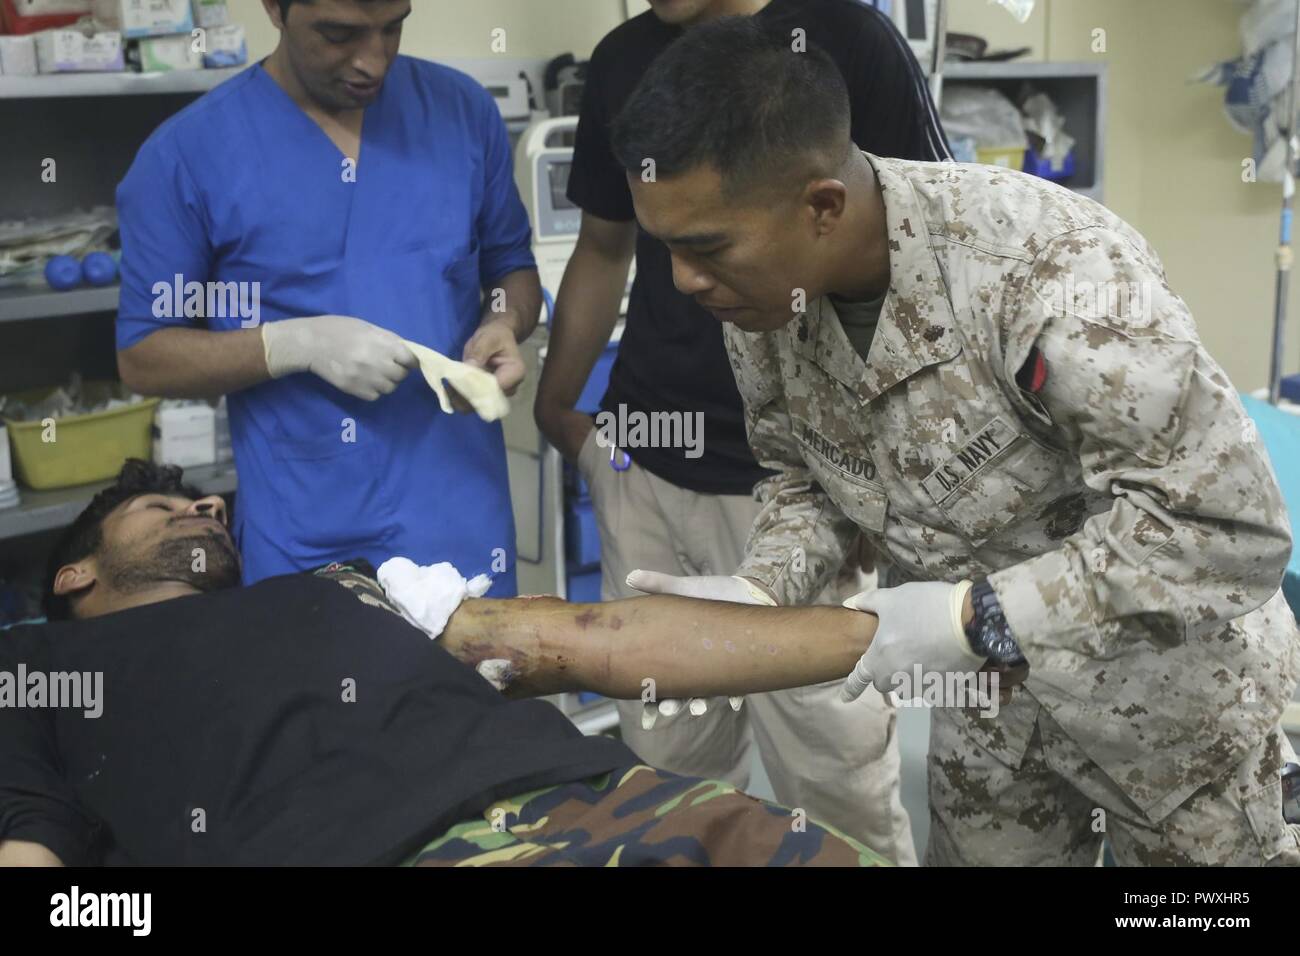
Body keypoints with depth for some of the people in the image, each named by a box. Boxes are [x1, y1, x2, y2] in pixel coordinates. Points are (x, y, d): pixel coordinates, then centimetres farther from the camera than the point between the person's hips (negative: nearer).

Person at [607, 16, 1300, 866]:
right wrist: (755, 594, -17)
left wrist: (972, 619, -34)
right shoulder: (759, 291, -14)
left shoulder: (1049, 270, -35)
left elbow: (1228, 530, -33)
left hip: (1172, 697, -5)